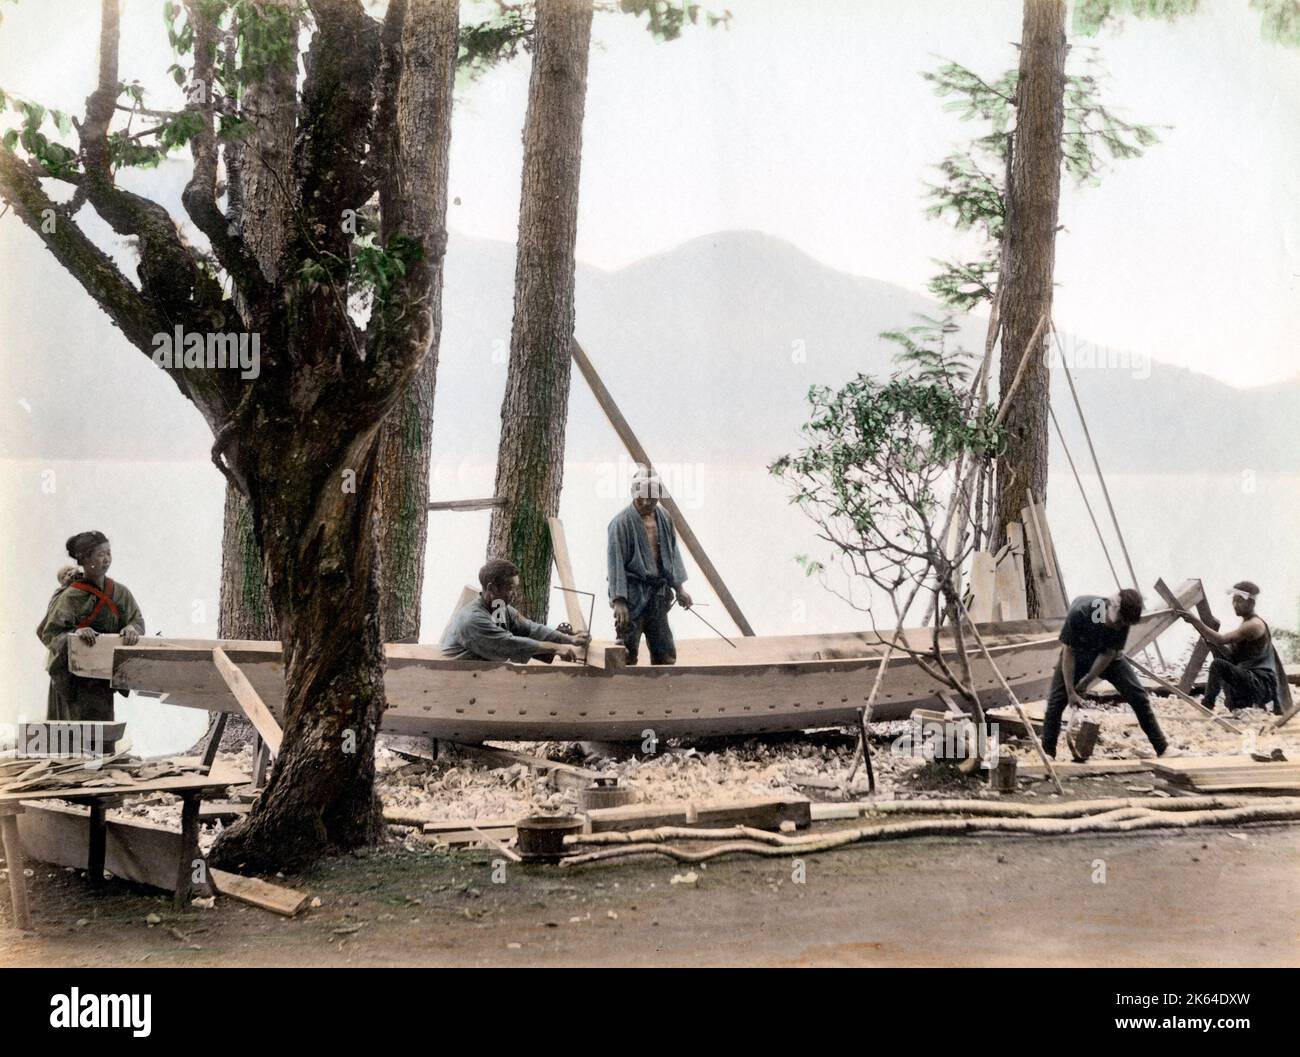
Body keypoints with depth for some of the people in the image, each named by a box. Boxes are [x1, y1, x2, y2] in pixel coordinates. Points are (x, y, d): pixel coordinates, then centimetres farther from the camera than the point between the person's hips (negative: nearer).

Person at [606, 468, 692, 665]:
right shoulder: (621, 523, -12)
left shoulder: (664, 518, 7)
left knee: (666, 655, 10)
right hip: (632, 596, -6)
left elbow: (672, 553, 17)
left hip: (658, 595, 6)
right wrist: (619, 600, -20)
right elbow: (616, 562, -15)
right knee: (627, 656, -6)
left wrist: (678, 587, 14)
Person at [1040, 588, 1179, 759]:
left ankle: (1162, 747, 3)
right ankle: (1047, 754, 1)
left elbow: (1109, 653, -18)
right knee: (1056, 701, -13)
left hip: (1108, 656, 2)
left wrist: (1087, 680, -19)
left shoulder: (1123, 621, -28)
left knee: (1138, 696, -7)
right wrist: (1070, 692, -28)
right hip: (1077, 655, -2)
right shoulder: (1079, 612, -38)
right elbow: (1068, 652, -30)